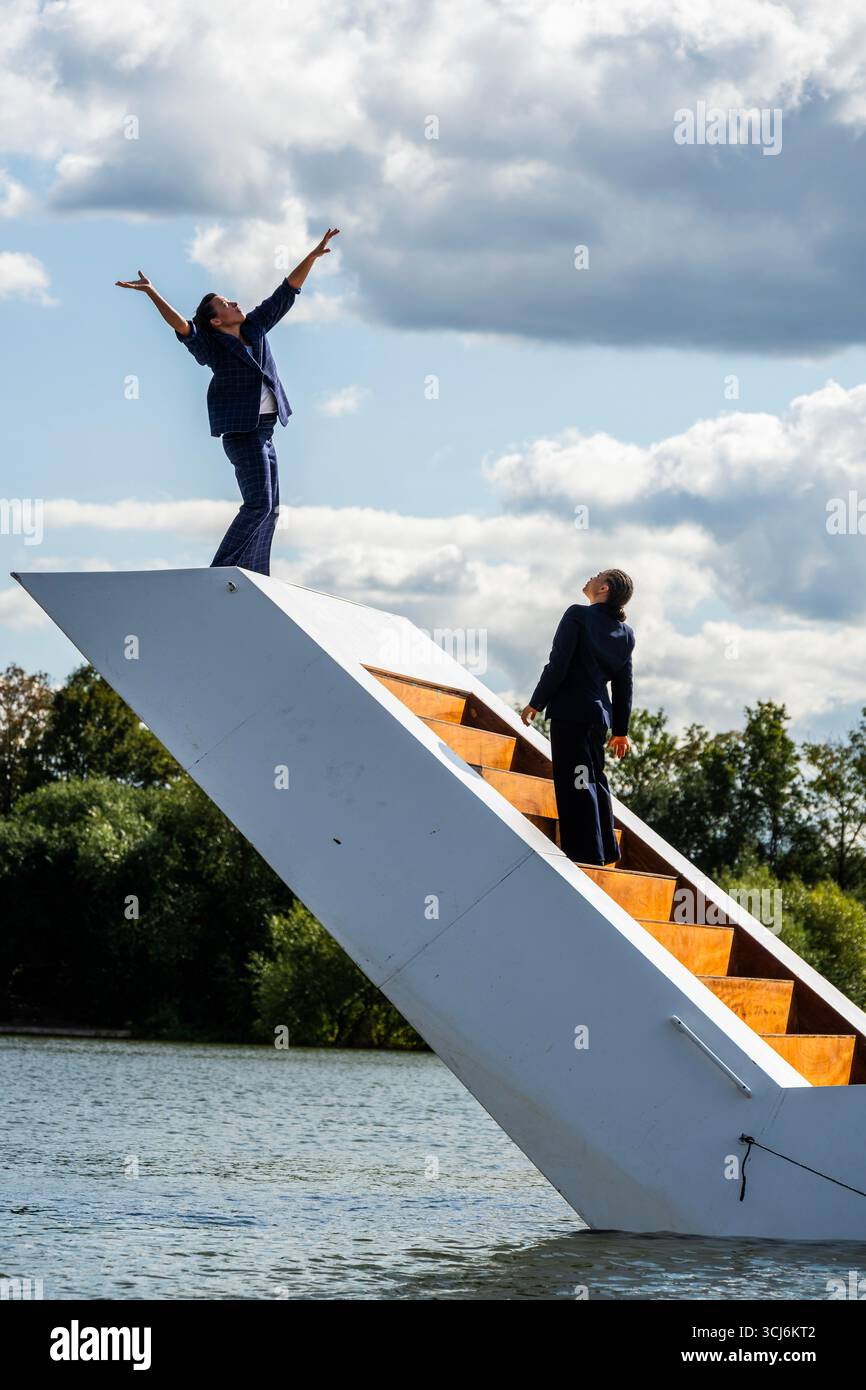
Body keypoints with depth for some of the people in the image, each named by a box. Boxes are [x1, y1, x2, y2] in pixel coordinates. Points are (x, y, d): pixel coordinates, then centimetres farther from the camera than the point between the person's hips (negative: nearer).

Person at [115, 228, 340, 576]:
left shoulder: (255, 326, 10)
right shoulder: (212, 346, -10)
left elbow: (287, 290, 12)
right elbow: (182, 327, -27)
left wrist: (314, 254, 8)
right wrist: (151, 293, -39)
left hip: (264, 428, 8)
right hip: (242, 431, -8)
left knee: (269, 507, 8)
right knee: (258, 504, -16)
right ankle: (221, 571, -14)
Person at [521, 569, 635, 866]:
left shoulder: (578, 615, -9)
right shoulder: (625, 633, 12)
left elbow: (558, 664, -13)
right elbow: (624, 685, 14)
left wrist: (536, 703, -5)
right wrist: (621, 730, 19)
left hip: (571, 711, -7)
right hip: (599, 714, 7)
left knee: (576, 783, -6)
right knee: (595, 780, 17)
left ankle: (587, 852, -9)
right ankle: (607, 850, 22)